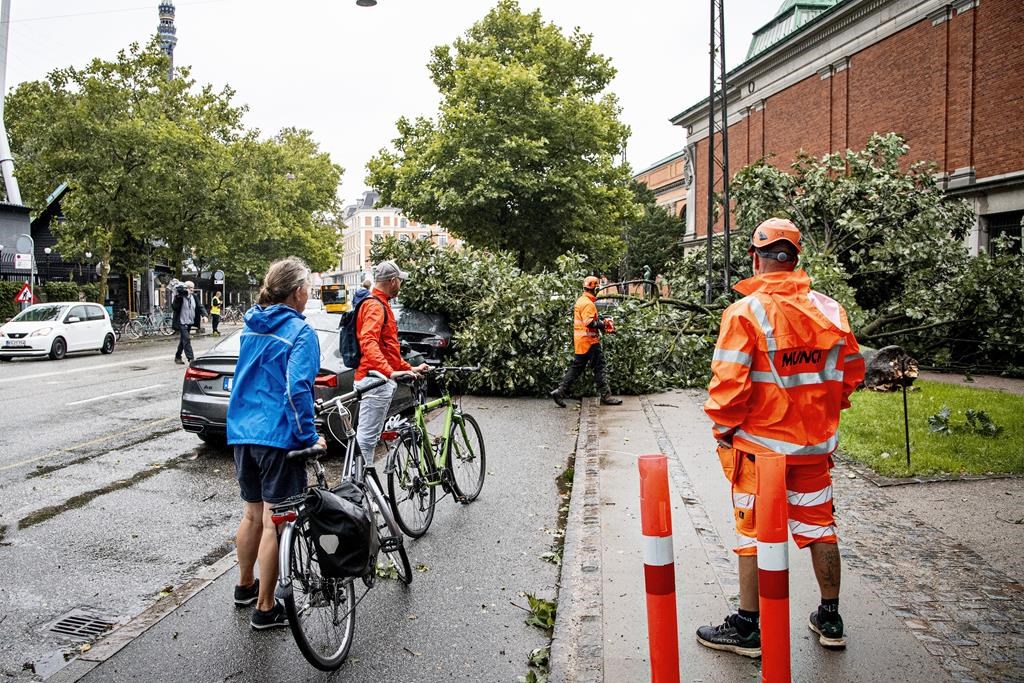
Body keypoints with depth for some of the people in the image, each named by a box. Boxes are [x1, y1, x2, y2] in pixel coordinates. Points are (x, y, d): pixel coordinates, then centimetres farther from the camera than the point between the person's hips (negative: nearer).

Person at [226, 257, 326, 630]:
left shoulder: (251, 326, 11)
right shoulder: (300, 332, -13)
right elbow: (297, 388, -22)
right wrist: (309, 436, -14)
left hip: (242, 433, 8)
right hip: (278, 436, -8)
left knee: (252, 513, 22)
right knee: (274, 522, 1)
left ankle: (245, 586, 38)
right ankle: (265, 608, 9)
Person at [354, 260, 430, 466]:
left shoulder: (381, 304, 23)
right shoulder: (375, 306, -11)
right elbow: (368, 343, -28)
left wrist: (410, 368, 30)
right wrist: (390, 372, -39)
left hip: (380, 380, 11)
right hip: (376, 380, -11)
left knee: (369, 436, 13)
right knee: (367, 436, -10)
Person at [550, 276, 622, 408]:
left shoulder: (580, 300, 15)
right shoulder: (588, 304, -17)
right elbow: (589, 322, -26)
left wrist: (598, 317, 12)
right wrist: (602, 324, -12)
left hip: (580, 341, 10)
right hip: (589, 341, -10)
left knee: (577, 367, 12)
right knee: (599, 367, -1)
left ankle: (560, 392, 8)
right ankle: (606, 395, 5)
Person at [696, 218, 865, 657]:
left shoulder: (745, 312, -16)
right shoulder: (829, 310, 1)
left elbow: (729, 384, -20)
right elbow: (852, 371, 8)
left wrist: (723, 430, -5)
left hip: (759, 446, -5)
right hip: (815, 445, 5)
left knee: (753, 535, 6)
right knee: (819, 528, 17)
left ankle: (747, 628, 18)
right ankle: (830, 620, 31)